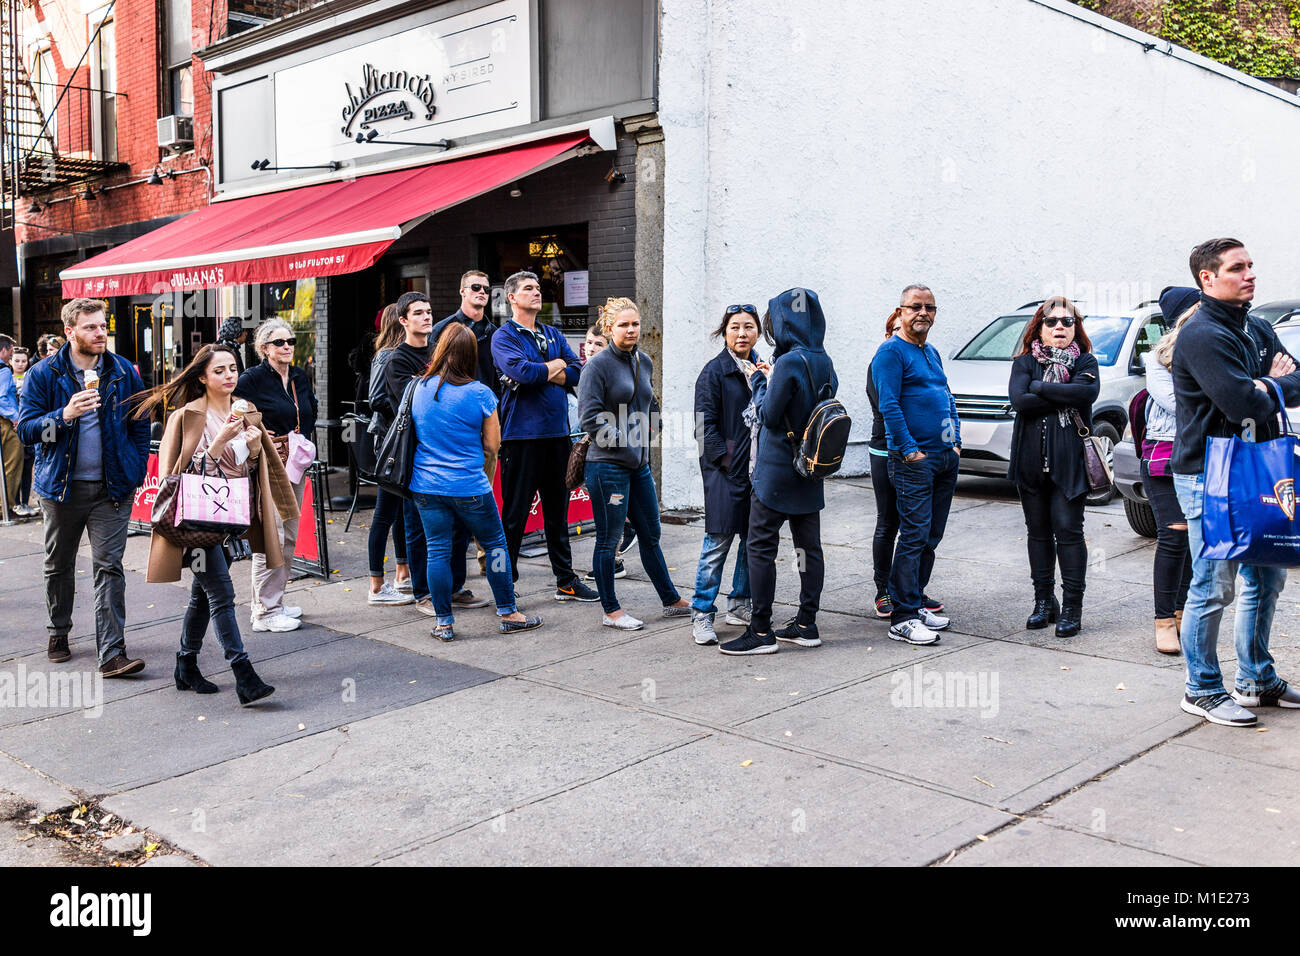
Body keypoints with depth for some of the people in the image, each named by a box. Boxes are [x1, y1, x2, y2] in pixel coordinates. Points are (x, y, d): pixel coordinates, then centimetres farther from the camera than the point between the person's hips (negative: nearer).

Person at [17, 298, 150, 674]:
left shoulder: (124, 372, 2)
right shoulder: (43, 374, -4)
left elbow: (140, 426, 10)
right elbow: (26, 430, -7)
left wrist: (136, 472, 3)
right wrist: (65, 415, -25)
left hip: (112, 487, 0)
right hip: (61, 486, 0)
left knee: (109, 567, -5)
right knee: (59, 566, 15)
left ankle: (112, 654, -6)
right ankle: (58, 634, 36)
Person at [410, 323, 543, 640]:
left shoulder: (420, 388, 2)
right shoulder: (480, 394, -8)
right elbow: (492, 447, -2)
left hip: (425, 486, 3)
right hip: (469, 488, -3)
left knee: (437, 551, 8)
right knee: (495, 544, 11)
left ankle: (443, 622, 12)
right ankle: (508, 614, 17)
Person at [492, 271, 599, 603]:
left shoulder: (554, 335, 16)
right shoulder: (504, 336, -2)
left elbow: (576, 373, 4)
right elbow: (521, 371, -19)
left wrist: (538, 373, -9)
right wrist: (555, 366, -3)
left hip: (557, 432, 6)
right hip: (521, 435, -6)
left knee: (558, 510, 13)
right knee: (515, 511, -2)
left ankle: (566, 580, 22)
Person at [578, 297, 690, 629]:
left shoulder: (645, 362, 11)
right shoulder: (599, 365, -10)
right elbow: (590, 416, -15)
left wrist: (648, 429, 10)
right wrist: (623, 444, -16)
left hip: (640, 464, 7)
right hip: (608, 464, -7)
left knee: (650, 535, 16)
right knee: (608, 539, 3)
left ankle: (671, 601, 27)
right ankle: (610, 610, 14)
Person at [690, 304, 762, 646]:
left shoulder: (761, 369, 14)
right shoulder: (714, 371, -4)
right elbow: (705, 425, -8)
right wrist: (725, 460, -13)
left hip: (757, 467, 6)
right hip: (726, 469, -6)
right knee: (719, 541, -6)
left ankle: (740, 604, 25)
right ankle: (701, 615, 2)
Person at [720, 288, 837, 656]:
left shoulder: (789, 363, -18)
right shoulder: (824, 363, 7)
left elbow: (769, 416, -16)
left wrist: (758, 381, -1)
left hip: (777, 470, -8)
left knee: (761, 546, -2)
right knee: (809, 545, 11)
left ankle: (760, 631, -1)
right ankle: (806, 624, 18)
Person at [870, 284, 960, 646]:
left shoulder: (932, 353, 19)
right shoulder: (891, 351, -7)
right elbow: (889, 405, -15)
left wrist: (956, 441, 14)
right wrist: (910, 450, -18)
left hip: (946, 458, 8)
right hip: (914, 460, -8)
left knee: (931, 536, 11)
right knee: (914, 535, -10)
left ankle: (915, 602, 20)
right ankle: (902, 618, -6)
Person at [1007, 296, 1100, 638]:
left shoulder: (1085, 361, 6)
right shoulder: (1025, 362, 8)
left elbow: (1089, 391, -16)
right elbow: (1019, 401, -11)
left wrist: (1039, 387, -12)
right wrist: (1065, 398, -12)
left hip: (1069, 460, -2)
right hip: (1031, 460, 2)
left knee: (1068, 530, -5)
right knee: (1038, 530, 9)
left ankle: (1072, 606, 3)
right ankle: (1044, 601, 19)